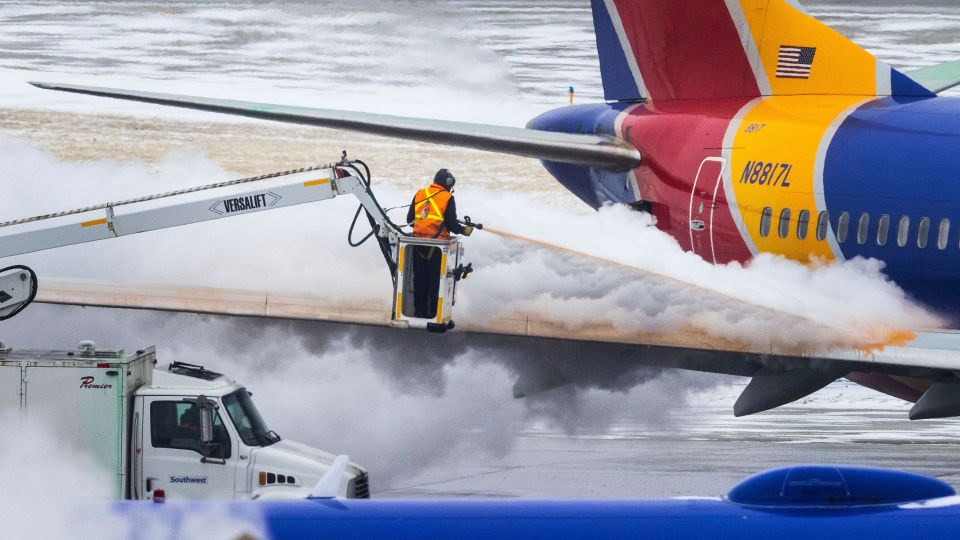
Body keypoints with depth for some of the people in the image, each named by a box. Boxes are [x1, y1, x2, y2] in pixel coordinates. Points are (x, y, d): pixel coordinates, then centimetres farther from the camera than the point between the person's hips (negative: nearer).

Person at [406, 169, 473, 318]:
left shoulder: (420, 194, 6)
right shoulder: (447, 198, -7)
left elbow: (410, 219, 9)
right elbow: (451, 224, -9)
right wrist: (464, 230, 10)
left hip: (418, 243, 4)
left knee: (420, 278, 12)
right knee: (436, 279, 5)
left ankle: (419, 310, 15)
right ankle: (433, 311, 5)